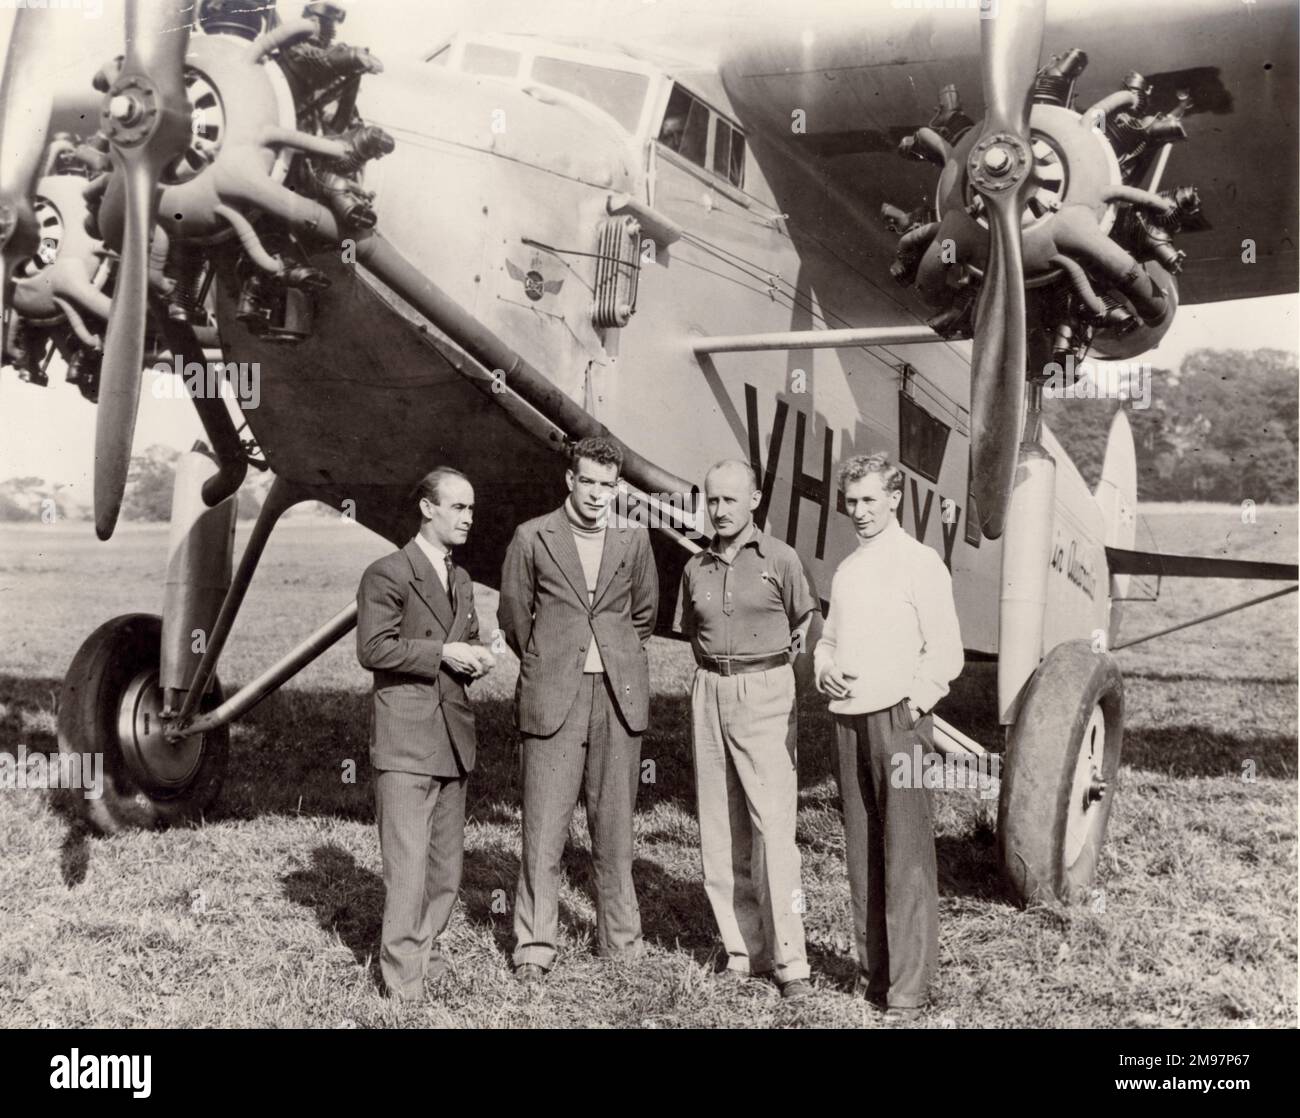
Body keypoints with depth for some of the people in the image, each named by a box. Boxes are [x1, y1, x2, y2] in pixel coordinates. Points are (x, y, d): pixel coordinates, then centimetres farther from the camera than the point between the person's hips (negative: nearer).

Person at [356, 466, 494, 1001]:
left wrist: (474, 657, 4)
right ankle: (402, 973, 0)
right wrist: (441, 653, -17)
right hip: (405, 740, -8)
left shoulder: (461, 580, 18)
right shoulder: (386, 574, -7)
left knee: (446, 861, 12)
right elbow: (373, 649, -15)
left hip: (454, 736, 8)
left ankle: (426, 950, 25)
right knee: (408, 861, -8)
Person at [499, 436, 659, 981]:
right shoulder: (532, 537, 1)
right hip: (551, 697, -2)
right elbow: (513, 613, 9)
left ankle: (620, 938, 19)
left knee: (614, 825, 7)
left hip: (618, 695, 2)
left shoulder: (634, 539, 8)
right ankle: (534, 946, 7)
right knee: (543, 828, -2)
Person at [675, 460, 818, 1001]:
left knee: (774, 825, -10)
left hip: (765, 693, -5)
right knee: (720, 829, 6)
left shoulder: (779, 558, -3)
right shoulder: (696, 567, 9)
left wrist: (773, 670, 7)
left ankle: (789, 960, -5)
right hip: (710, 694, 5)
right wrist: (717, 671, 11)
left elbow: (802, 623, 7)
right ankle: (743, 951, 14)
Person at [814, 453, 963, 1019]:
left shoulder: (919, 563, -4)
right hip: (849, 719, 7)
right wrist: (825, 670, 4)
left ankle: (909, 985, -2)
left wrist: (911, 706, -14)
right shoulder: (846, 570, 17)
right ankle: (872, 970, 18)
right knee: (861, 850, 10)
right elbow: (828, 638, 25)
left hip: (898, 718, -7)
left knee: (906, 854, -5)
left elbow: (945, 652, -8)